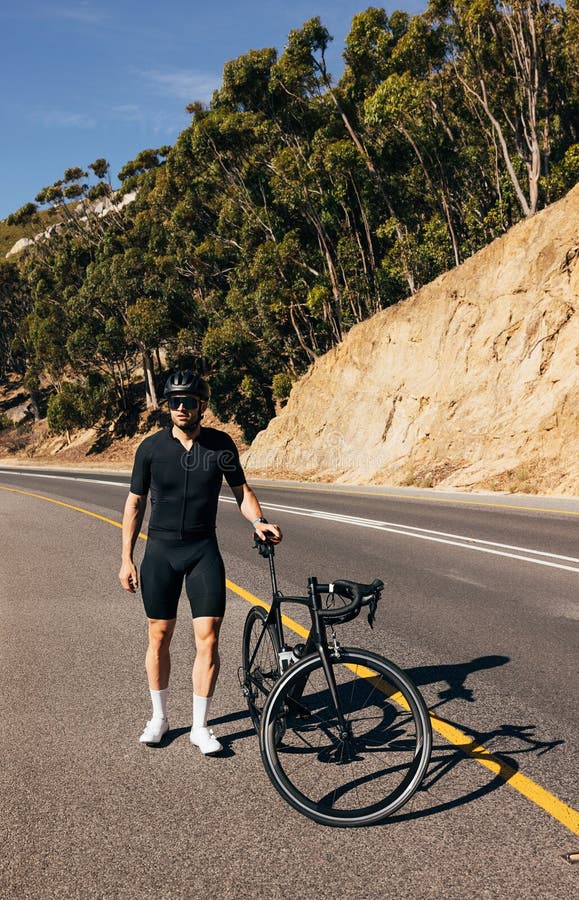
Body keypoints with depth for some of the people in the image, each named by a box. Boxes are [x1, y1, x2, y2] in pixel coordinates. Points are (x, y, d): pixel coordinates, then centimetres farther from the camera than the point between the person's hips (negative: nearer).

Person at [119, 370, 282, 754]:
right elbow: (135, 503, 4)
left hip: (203, 550, 0)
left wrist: (259, 521, -12)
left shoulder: (221, 445, -3)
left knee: (208, 637, -5)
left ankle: (201, 726, 9)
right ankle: (159, 717, 27)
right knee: (159, 637, 8)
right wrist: (127, 559, 2)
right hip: (161, 551, 0)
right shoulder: (151, 447, -3)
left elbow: (241, 490, 8)